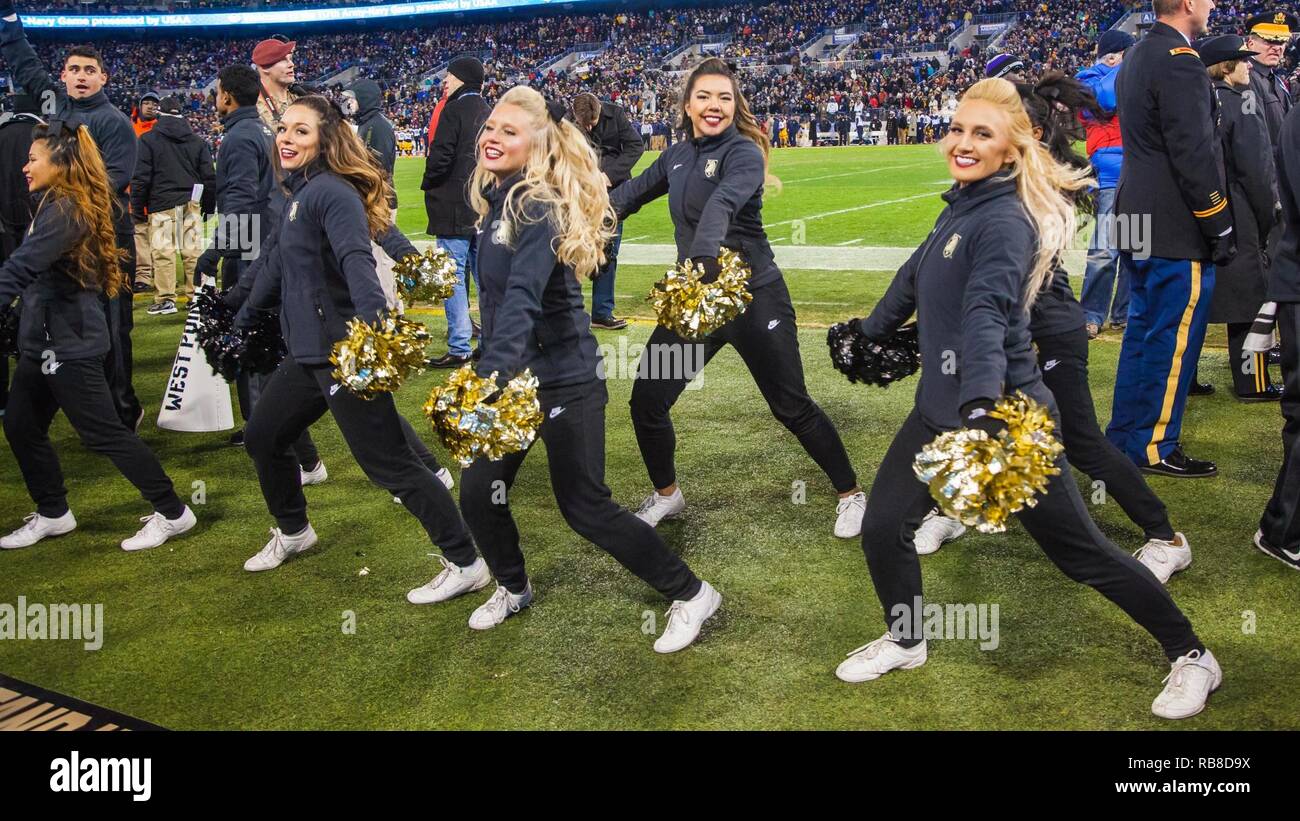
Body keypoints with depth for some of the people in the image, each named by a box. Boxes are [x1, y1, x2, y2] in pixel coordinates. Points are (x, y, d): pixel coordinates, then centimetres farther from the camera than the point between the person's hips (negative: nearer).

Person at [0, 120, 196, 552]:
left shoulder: (66, 211, -19)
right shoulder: (55, 204, 13)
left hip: (68, 343, -10)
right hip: (45, 338, 10)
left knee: (103, 432, -4)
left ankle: (172, 513, 5)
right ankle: (52, 513, 27)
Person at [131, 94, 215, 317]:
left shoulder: (148, 140, 0)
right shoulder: (198, 141, 11)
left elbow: (141, 178, -3)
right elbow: (209, 177, 11)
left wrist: (138, 208, 3)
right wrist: (208, 207, 18)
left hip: (162, 203, -4)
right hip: (192, 204, 4)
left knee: (163, 251, -2)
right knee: (193, 250, 8)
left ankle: (166, 299, -3)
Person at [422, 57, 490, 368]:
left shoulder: (454, 110, -11)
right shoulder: (487, 112, 14)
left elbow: (440, 156, -16)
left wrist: (428, 185, 1)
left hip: (454, 205, -8)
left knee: (453, 275, -6)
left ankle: (459, 349, -8)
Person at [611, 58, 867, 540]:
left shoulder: (743, 152, -14)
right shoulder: (677, 156, 7)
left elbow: (724, 202, -35)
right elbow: (633, 192, 22)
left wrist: (706, 255, -53)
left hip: (754, 297, -6)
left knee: (793, 408, 2)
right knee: (646, 402, 3)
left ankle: (850, 495, 23)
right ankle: (666, 495, 28)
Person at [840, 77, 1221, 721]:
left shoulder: (1005, 220, -20)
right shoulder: (960, 207, 8)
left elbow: (988, 312, -36)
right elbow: (916, 277, 25)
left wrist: (982, 406, -49)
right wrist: (872, 332, 38)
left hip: (1003, 412, -8)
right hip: (940, 407, 8)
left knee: (1080, 551, 2)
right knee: (882, 527, 8)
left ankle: (1191, 657, 21)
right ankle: (905, 641, 34)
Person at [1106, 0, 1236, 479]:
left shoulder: (1138, 57, 13)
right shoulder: (1180, 62, -17)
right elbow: (1195, 155, -20)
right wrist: (1221, 227, -15)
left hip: (1140, 222, 10)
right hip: (1177, 229, -9)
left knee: (1143, 331, 16)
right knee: (1173, 340, -1)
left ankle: (1124, 435, 24)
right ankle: (1154, 447, 7)